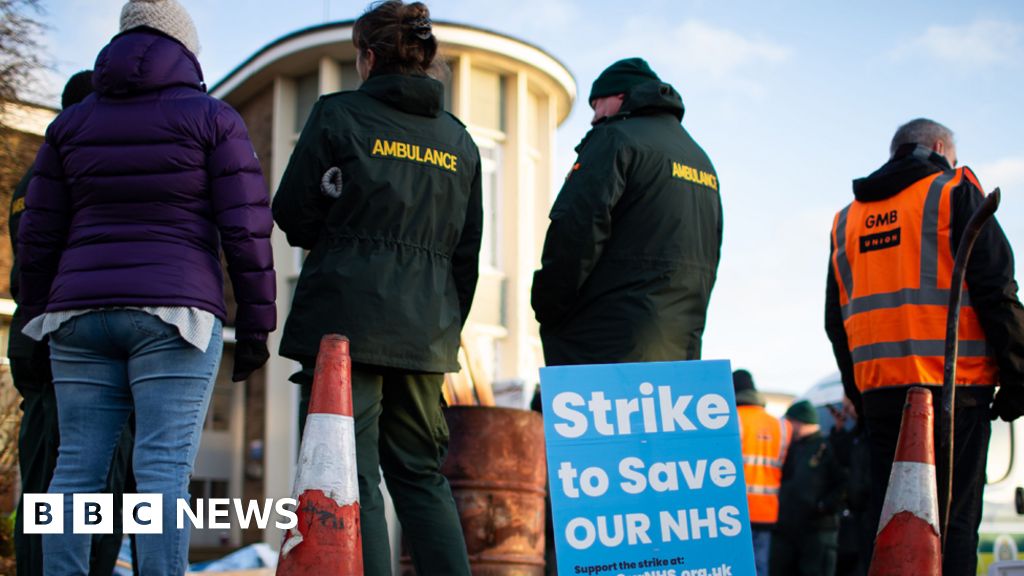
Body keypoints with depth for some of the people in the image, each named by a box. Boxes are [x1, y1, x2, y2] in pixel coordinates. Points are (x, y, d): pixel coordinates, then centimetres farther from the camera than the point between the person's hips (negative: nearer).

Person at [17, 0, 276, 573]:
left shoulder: (73, 123, 12)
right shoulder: (213, 118, 2)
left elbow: (38, 237, 10)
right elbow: (246, 229, -5)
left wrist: (40, 322, 18)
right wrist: (256, 327, -1)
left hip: (83, 313, 4)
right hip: (173, 316, -3)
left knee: (78, 471, 5)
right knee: (165, 470, -7)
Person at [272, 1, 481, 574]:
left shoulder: (339, 115, -1)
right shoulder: (459, 140, 13)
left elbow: (294, 215, 1)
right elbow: (467, 252, 14)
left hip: (344, 318, -5)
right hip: (425, 333, 5)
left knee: (351, 477, -4)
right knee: (420, 473, 15)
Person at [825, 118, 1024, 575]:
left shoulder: (847, 218, 19)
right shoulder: (954, 192, 4)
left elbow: (836, 319, 17)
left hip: (878, 390, 5)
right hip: (953, 384, -4)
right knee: (953, 521, -5)